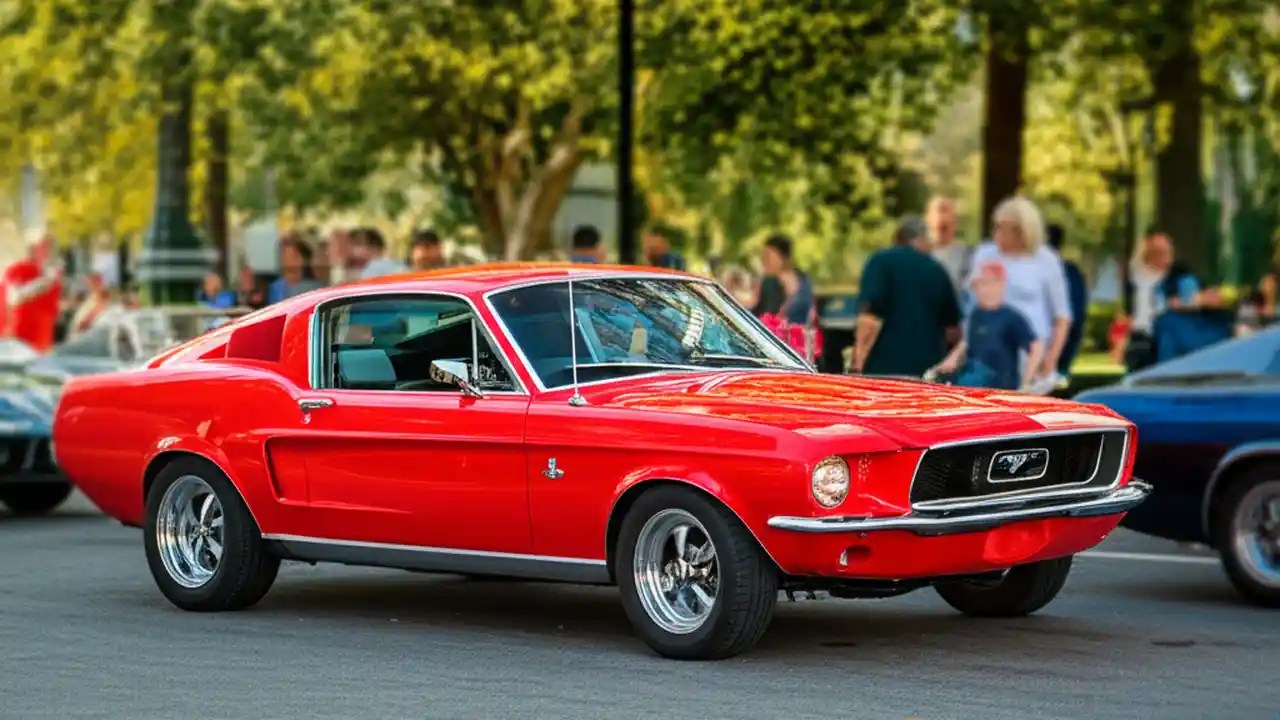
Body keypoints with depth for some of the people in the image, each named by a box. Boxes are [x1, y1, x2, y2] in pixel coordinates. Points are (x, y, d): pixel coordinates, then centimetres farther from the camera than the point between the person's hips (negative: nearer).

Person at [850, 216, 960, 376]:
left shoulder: (882, 261, -1)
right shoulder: (938, 270, 12)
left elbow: (871, 316, -13)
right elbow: (954, 330, 18)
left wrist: (858, 362, -12)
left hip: (884, 368, -4)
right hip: (928, 369, 4)